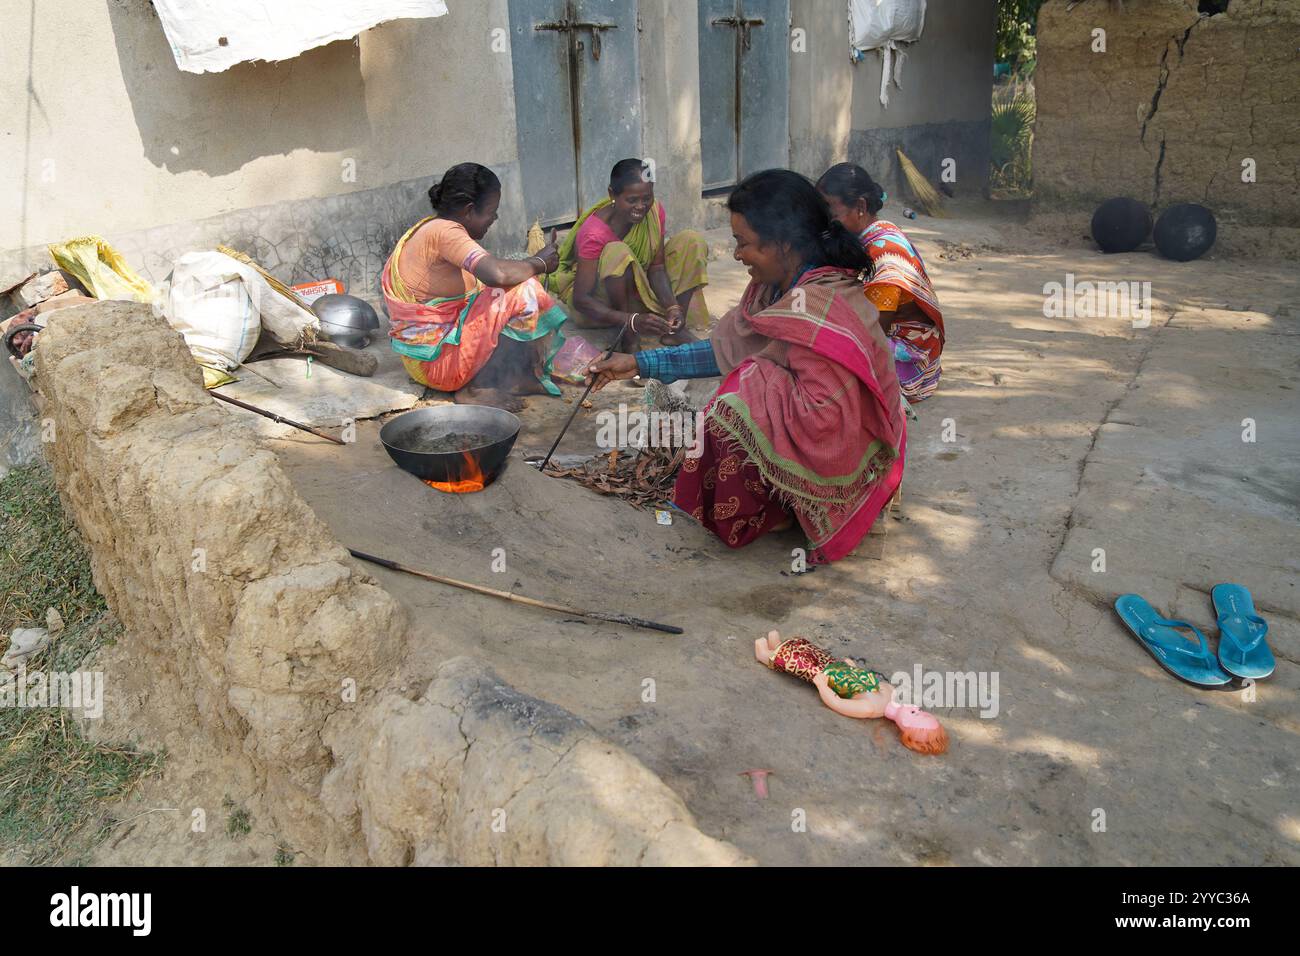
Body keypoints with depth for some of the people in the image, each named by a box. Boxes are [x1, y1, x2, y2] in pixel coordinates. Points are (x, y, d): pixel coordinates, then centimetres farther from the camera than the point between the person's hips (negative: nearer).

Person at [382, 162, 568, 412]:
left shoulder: (430, 227, 12)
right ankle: (478, 388, -9)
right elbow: (497, 274, -34)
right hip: (437, 362, -11)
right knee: (522, 291, -20)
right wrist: (539, 263, -16)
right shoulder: (444, 230, -19)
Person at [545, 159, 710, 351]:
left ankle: (675, 328, -13)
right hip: (596, 301, -6)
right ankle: (629, 337, -24)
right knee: (618, 253, -38)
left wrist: (672, 307, -31)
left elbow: (657, 266, -11)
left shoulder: (655, 211, -14)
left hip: (637, 287, 6)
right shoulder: (594, 233, -31)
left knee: (692, 241, -11)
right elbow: (581, 300, -33)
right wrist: (633, 321, -46)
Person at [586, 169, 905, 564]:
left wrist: (757, 374, -19)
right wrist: (639, 363, 5)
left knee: (732, 409, -22)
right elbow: (725, 349, 7)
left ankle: (744, 518, 1)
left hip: (837, 471, -9)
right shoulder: (777, 286, 0)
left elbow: (824, 417, -33)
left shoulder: (820, 308, -29)